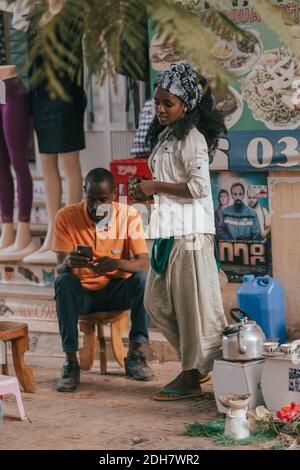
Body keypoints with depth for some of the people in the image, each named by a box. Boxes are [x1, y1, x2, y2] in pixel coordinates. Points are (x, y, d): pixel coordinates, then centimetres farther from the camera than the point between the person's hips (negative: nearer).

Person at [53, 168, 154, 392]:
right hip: (81, 293, -1)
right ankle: (71, 362, -29)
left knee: (142, 277, -28)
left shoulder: (129, 216, -9)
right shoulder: (66, 217, -11)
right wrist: (68, 263, -41)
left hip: (117, 292, 1)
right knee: (64, 282, -32)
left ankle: (135, 355, -17)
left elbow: (143, 262, -18)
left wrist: (116, 264, -40)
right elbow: (60, 268, -14)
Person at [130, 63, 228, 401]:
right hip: (168, 231, 10)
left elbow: (199, 186, -20)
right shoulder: (165, 136, 17)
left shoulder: (191, 138, -12)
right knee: (156, 301, 11)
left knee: (191, 303, -3)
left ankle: (192, 377, 3)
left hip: (189, 232, -10)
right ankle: (195, 363, 21)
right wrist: (148, 192, 6)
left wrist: (156, 186, -15)